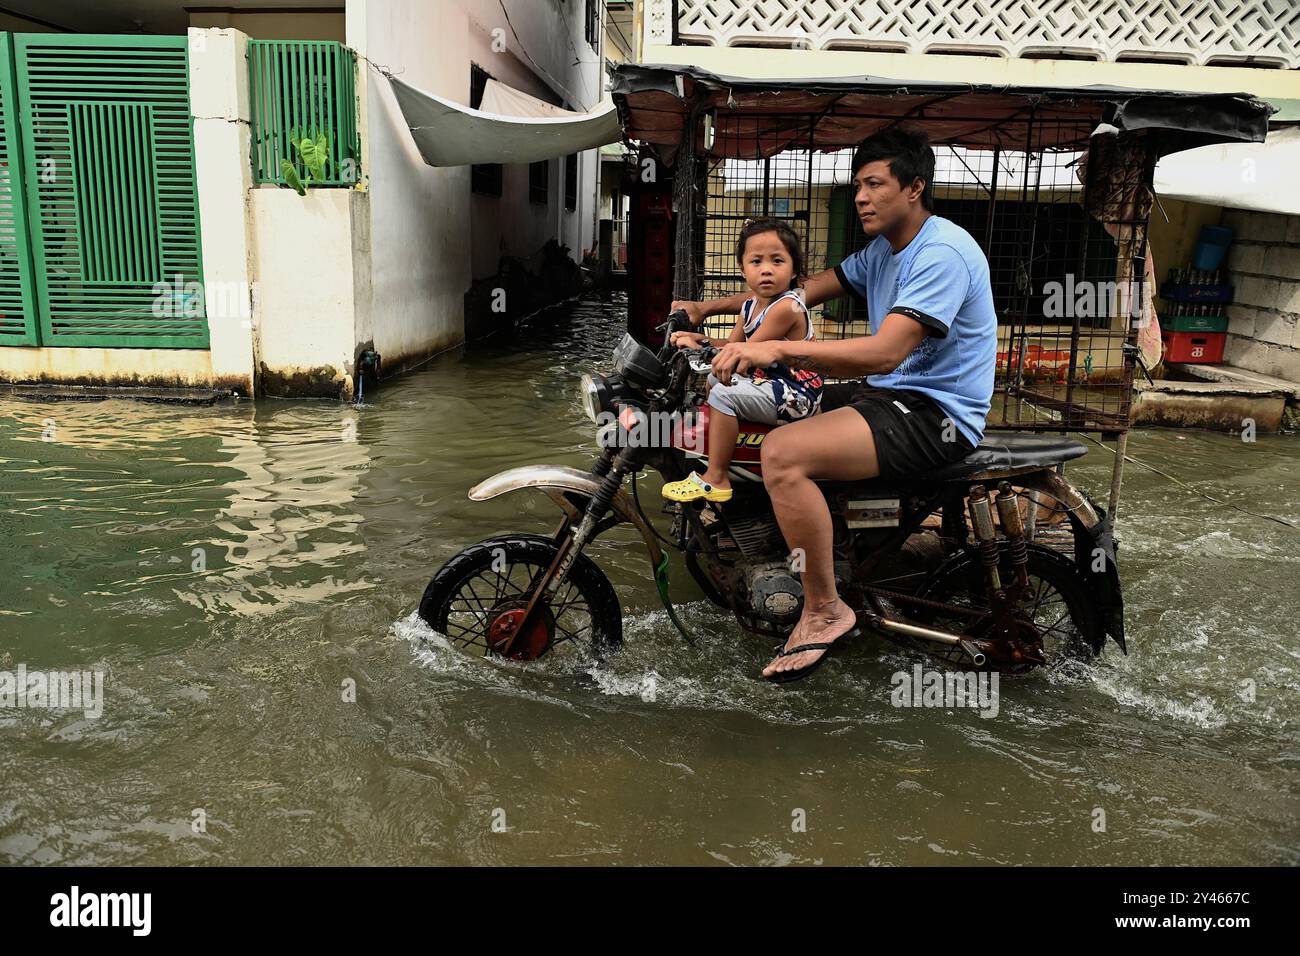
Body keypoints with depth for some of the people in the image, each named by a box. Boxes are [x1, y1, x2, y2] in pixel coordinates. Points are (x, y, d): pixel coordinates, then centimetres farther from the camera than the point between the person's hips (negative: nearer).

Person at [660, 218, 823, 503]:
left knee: (724, 394, -25)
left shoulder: (787, 307, -22)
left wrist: (697, 347, -17)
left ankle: (716, 479, -20)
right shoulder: (750, 306, 8)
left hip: (796, 394, -10)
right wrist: (700, 339, -4)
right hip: (770, 383, 10)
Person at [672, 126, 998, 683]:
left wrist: (778, 349, -39)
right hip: (890, 393, 10)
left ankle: (825, 612, -14)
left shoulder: (943, 252, -17)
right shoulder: (884, 250, 14)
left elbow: (886, 351, -30)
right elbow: (803, 290, 15)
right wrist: (706, 308, 7)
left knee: (784, 454, -29)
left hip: (936, 412, -10)